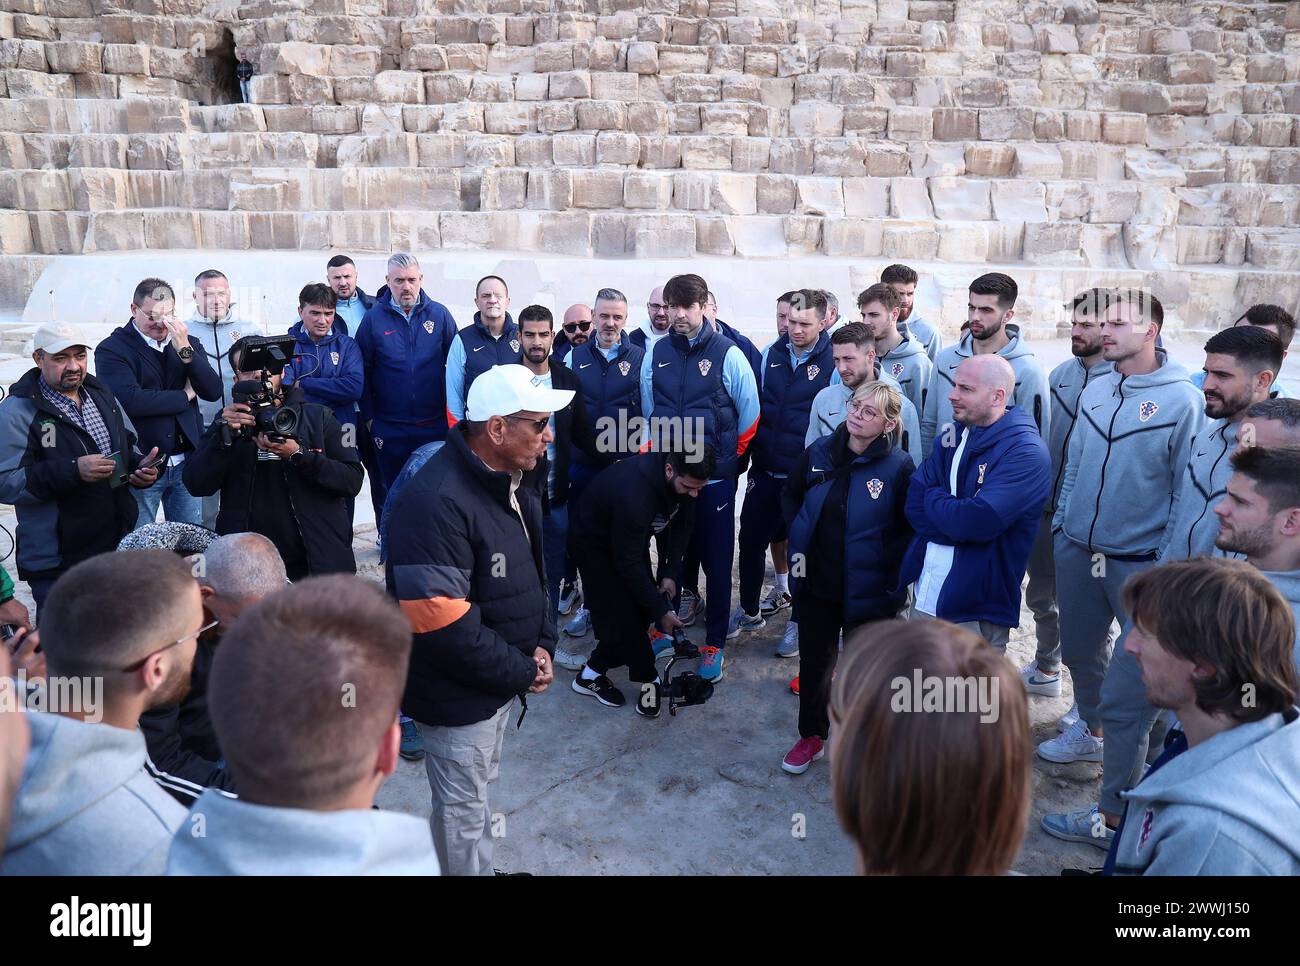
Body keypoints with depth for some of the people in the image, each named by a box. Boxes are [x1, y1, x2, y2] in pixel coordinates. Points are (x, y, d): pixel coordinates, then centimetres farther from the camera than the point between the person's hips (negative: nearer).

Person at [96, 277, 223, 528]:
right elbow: (130, 401, -20)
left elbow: (214, 391, -2)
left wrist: (184, 349, -13)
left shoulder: (188, 343, 10)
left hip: (186, 463, 4)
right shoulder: (111, 349, -5)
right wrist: (185, 395, -8)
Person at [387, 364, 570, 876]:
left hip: (502, 679, 9)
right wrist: (521, 671, -18)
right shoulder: (436, 502, -30)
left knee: (479, 792, 27)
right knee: (463, 813, 11)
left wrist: (543, 642, -2)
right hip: (458, 694, -9)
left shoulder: (515, 479, 0)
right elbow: (444, 626, -30)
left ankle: (476, 864, 48)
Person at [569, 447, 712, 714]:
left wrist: (670, 573, -11)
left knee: (642, 607, 3)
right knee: (623, 615, -12)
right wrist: (661, 611, -25)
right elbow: (629, 563, -32)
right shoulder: (634, 492, -42)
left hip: (631, 537, 7)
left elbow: (680, 524, -2)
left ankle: (593, 673, 16)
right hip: (595, 542, -7)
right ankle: (650, 681, 8)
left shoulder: (685, 479, -21)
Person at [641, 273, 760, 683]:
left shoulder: (728, 354, -6)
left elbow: (749, 416, 0)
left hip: (715, 478, -3)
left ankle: (715, 643, 16)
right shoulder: (656, 354, 5)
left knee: (717, 560, 4)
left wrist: (731, 458, 5)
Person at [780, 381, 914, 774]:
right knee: (813, 661, 16)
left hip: (868, 591, -3)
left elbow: (912, 528, -8)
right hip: (816, 583, 4)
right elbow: (790, 496, 14)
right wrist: (800, 538, 6)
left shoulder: (899, 467, -15)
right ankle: (812, 735, 35)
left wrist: (883, 560, -13)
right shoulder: (819, 452, -3)